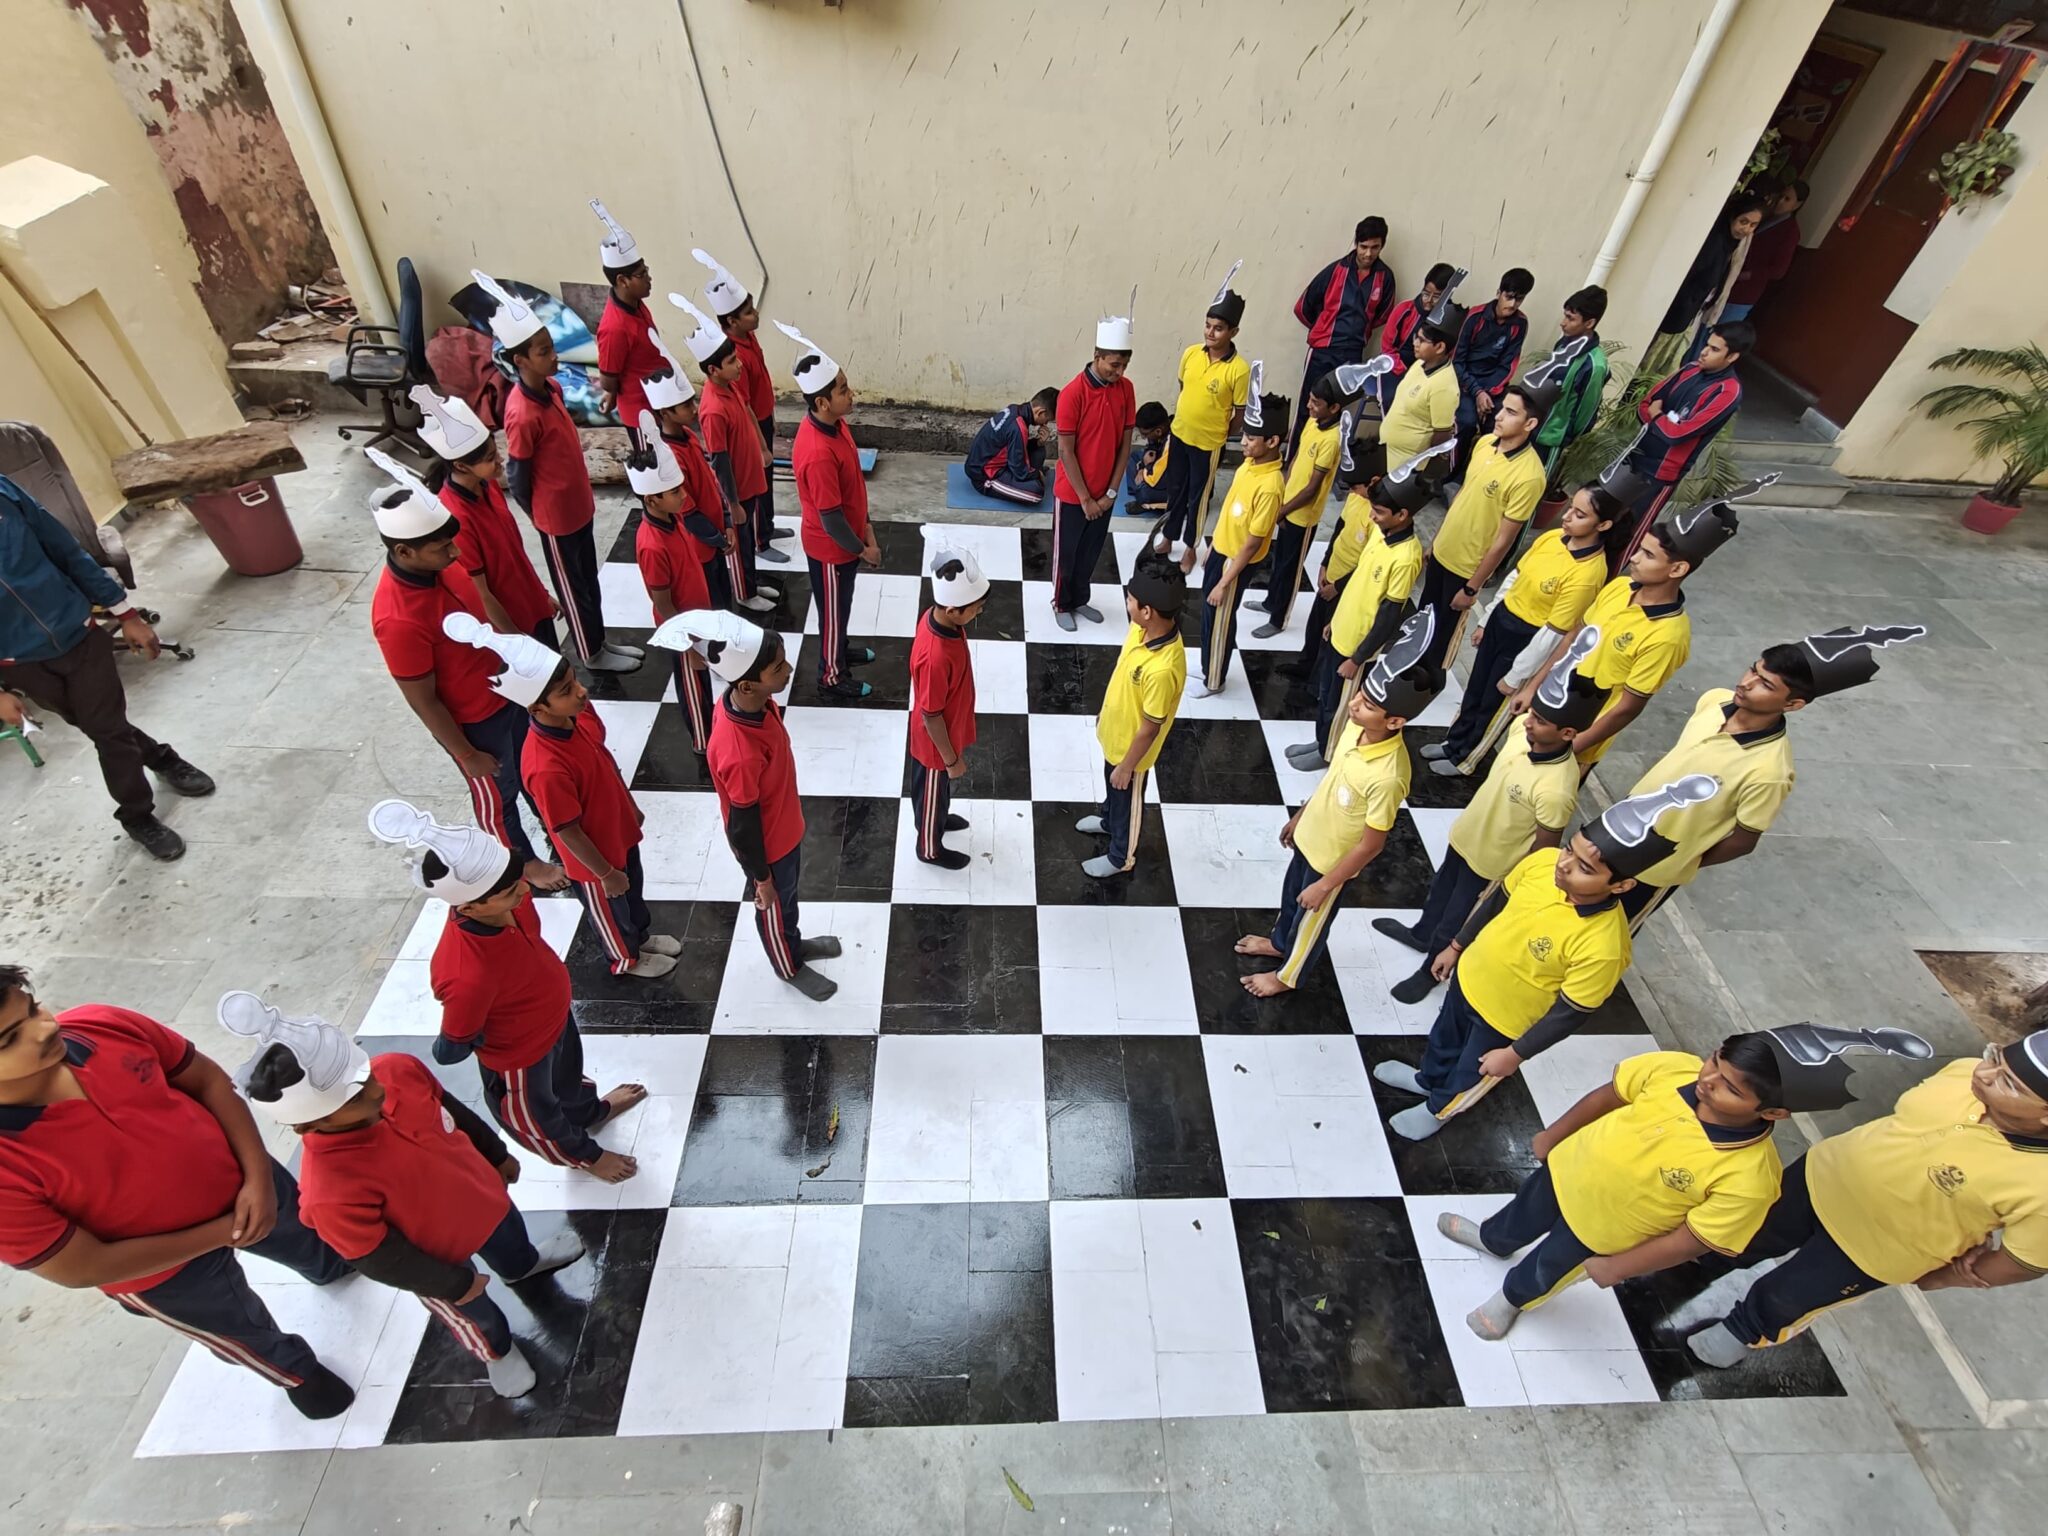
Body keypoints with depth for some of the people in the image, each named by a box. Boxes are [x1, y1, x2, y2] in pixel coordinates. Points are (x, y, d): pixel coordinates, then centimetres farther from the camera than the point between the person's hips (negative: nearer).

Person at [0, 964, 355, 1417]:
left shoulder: (100, 1025, -25)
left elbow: (207, 1079, -10)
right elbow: (84, 1268, -25)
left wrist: (258, 1173, -17)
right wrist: (221, 1233, -19)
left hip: (239, 1181, 4)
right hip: (169, 1270, -4)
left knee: (308, 1241, 34)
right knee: (246, 1331, 26)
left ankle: (333, 1268, 71)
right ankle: (298, 1373, 61)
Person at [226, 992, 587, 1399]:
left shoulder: (398, 1069, -30)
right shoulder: (331, 1192, -44)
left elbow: (453, 1110, -8)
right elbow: (378, 1259, -27)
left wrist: (497, 1155, 7)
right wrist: (453, 1284, -13)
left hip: (482, 1198, 5)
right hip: (437, 1256, -5)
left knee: (512, 1241, 38)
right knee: (475, 1316, 27)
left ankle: (524, 1266, 73)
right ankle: (496, 1351, 61)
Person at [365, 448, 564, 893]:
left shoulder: (439, 561, -13)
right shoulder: (399, 619, -35)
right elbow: (422, 701, -24)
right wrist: (467, 754, -13)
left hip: (505, 689, 7)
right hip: (473, 721, -7)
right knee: (497, 794, 19)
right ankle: (523, 862, 45)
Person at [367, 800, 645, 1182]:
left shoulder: (505, 900, -31)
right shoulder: (469, 978, -48)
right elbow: (451, 1051, -31)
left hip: (554, 1015, 6)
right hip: (520, 1056, -6)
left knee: (568, 1074, 37)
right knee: (535, 1111, 30)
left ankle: (591, 1111, 71)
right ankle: (581, 1153, 61)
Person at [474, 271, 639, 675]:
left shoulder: (551, 386, -1)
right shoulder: (523, 414, -27)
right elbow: (517, 478, -17)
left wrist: (581, 492, 17)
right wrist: (538, 515, -5)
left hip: (578, 503, 8)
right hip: (556, 514, -8)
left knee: (589, 578, 21)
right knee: (573, 586, 10)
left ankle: (600, 640, 38)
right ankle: (591, 653, 27)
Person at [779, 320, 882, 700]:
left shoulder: (834, 423, -6)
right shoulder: (818, 454, -36)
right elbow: (830, 518, -28)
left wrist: (865, 529, 11)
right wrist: (862, 549, -15)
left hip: (845, 540, 8)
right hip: (831, 547, -8)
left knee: (841, 605, 29)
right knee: (833, 610, 12)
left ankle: (838, 649, 53)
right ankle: (831, 679, 33)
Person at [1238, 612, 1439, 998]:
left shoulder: (1388, 775, -39)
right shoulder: (1356, 725, -17)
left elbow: (1370, 845, -26)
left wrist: (1325, 885, -16)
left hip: (1334, 859, -7)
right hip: (1310, 837, 7)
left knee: (1311, 918, 21)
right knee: (1291, 893, 31)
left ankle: (1288, 975, 49)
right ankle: (1279, 942, 61)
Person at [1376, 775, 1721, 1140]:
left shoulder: (1602, 945, -39)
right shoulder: (1542, 861, -24)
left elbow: (1569, 1014, -24)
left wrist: (1516, 1054, -13)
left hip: (1505, 1022, -4)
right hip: (1469, 977, 5)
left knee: (1468, 1075, 25)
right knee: (1444, 1037, 32)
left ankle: (1438, 1109, 55)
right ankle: (1427, 1078, 62)